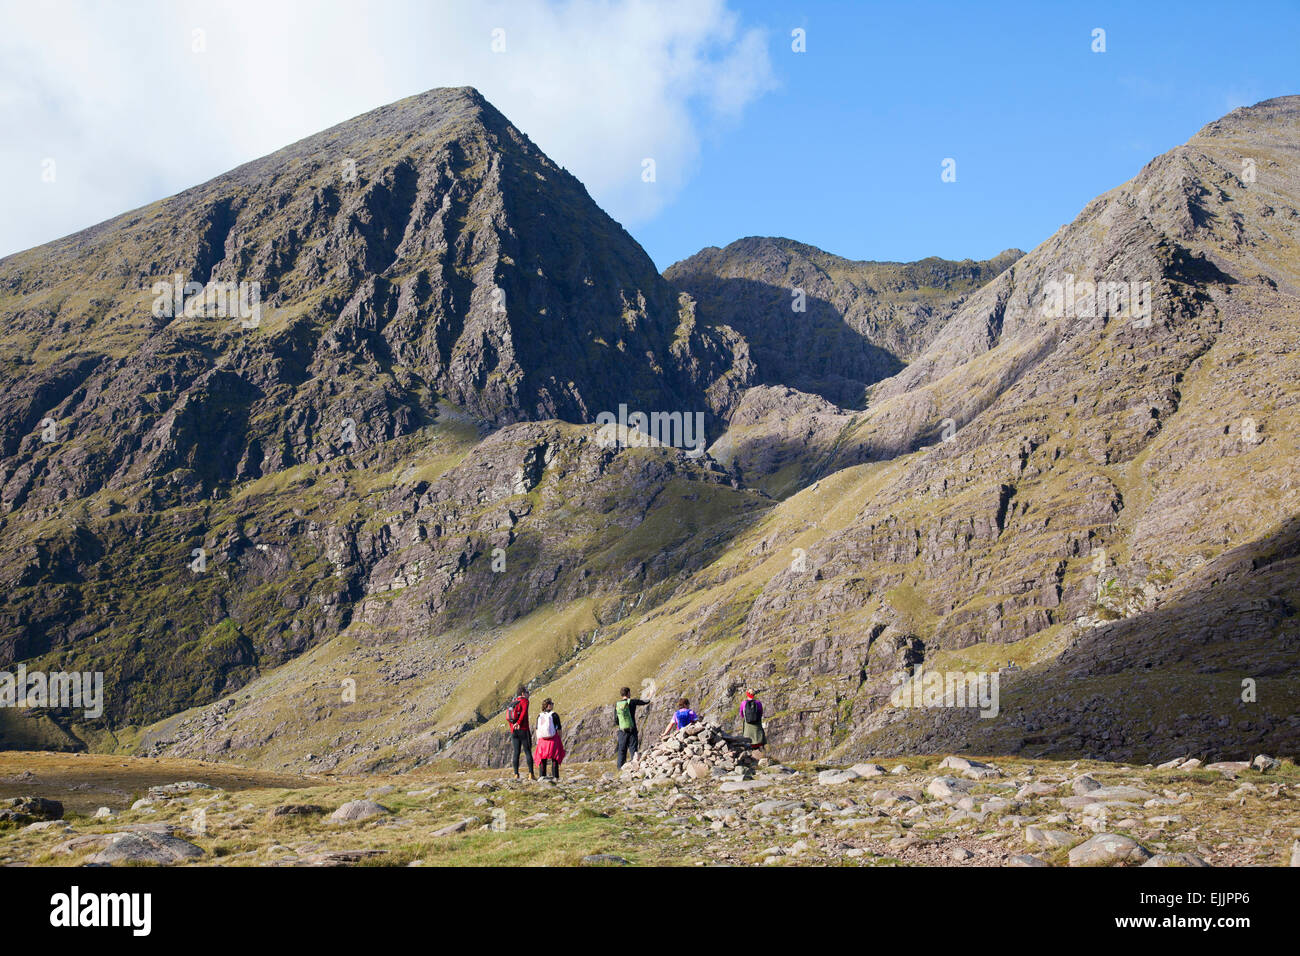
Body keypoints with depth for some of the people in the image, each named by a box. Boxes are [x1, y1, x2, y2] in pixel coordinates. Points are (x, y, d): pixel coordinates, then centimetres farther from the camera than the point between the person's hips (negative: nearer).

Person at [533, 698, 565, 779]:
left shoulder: (539, 716, 4)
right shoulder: (554, 715, -7)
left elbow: (537, 730, 4)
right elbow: (558, 729, -7)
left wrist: (538, 741, 10)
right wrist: (560, 740, 2)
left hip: (542, 739, 3)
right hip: (553, 739, -3)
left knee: (542, 758, 12)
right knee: (554, 758, 6)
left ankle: (542, 776, 6)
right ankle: (555, 776, 0)